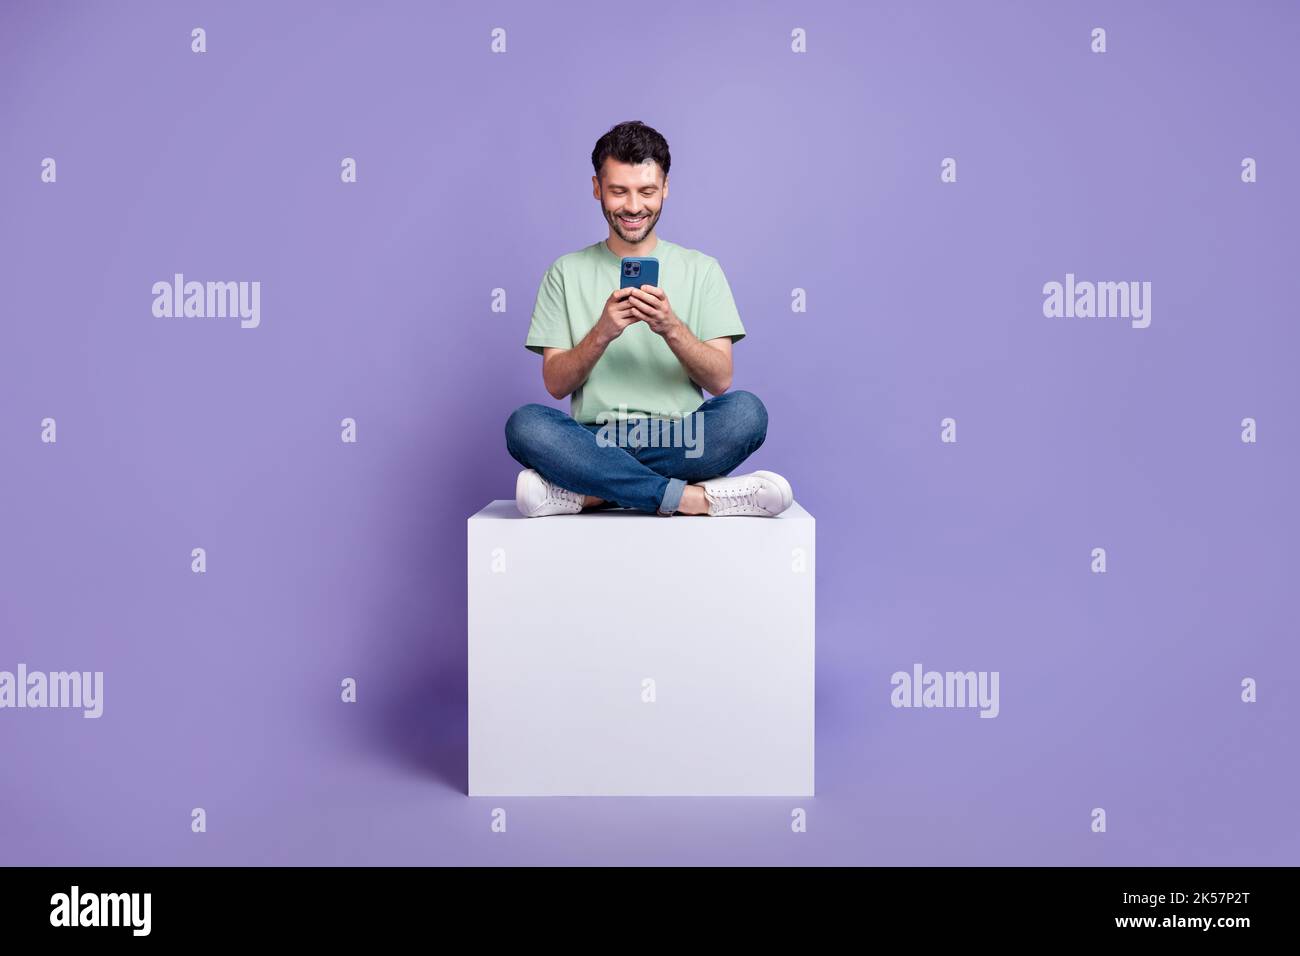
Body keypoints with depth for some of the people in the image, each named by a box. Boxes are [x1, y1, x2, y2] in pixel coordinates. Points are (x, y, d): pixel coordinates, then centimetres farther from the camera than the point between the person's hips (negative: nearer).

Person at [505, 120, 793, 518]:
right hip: (595, 439, 0)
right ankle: (691, 497, -29)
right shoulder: (566, 272, 12)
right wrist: (602, 333, -14)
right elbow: (555, 384, 4)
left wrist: (671, 328, -16)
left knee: (745, 411, -31)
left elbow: (720, 380, 2)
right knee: (524, 423, -31)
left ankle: (586, 493, -26)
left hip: (677, 441, 1)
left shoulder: (701, 269, 11)